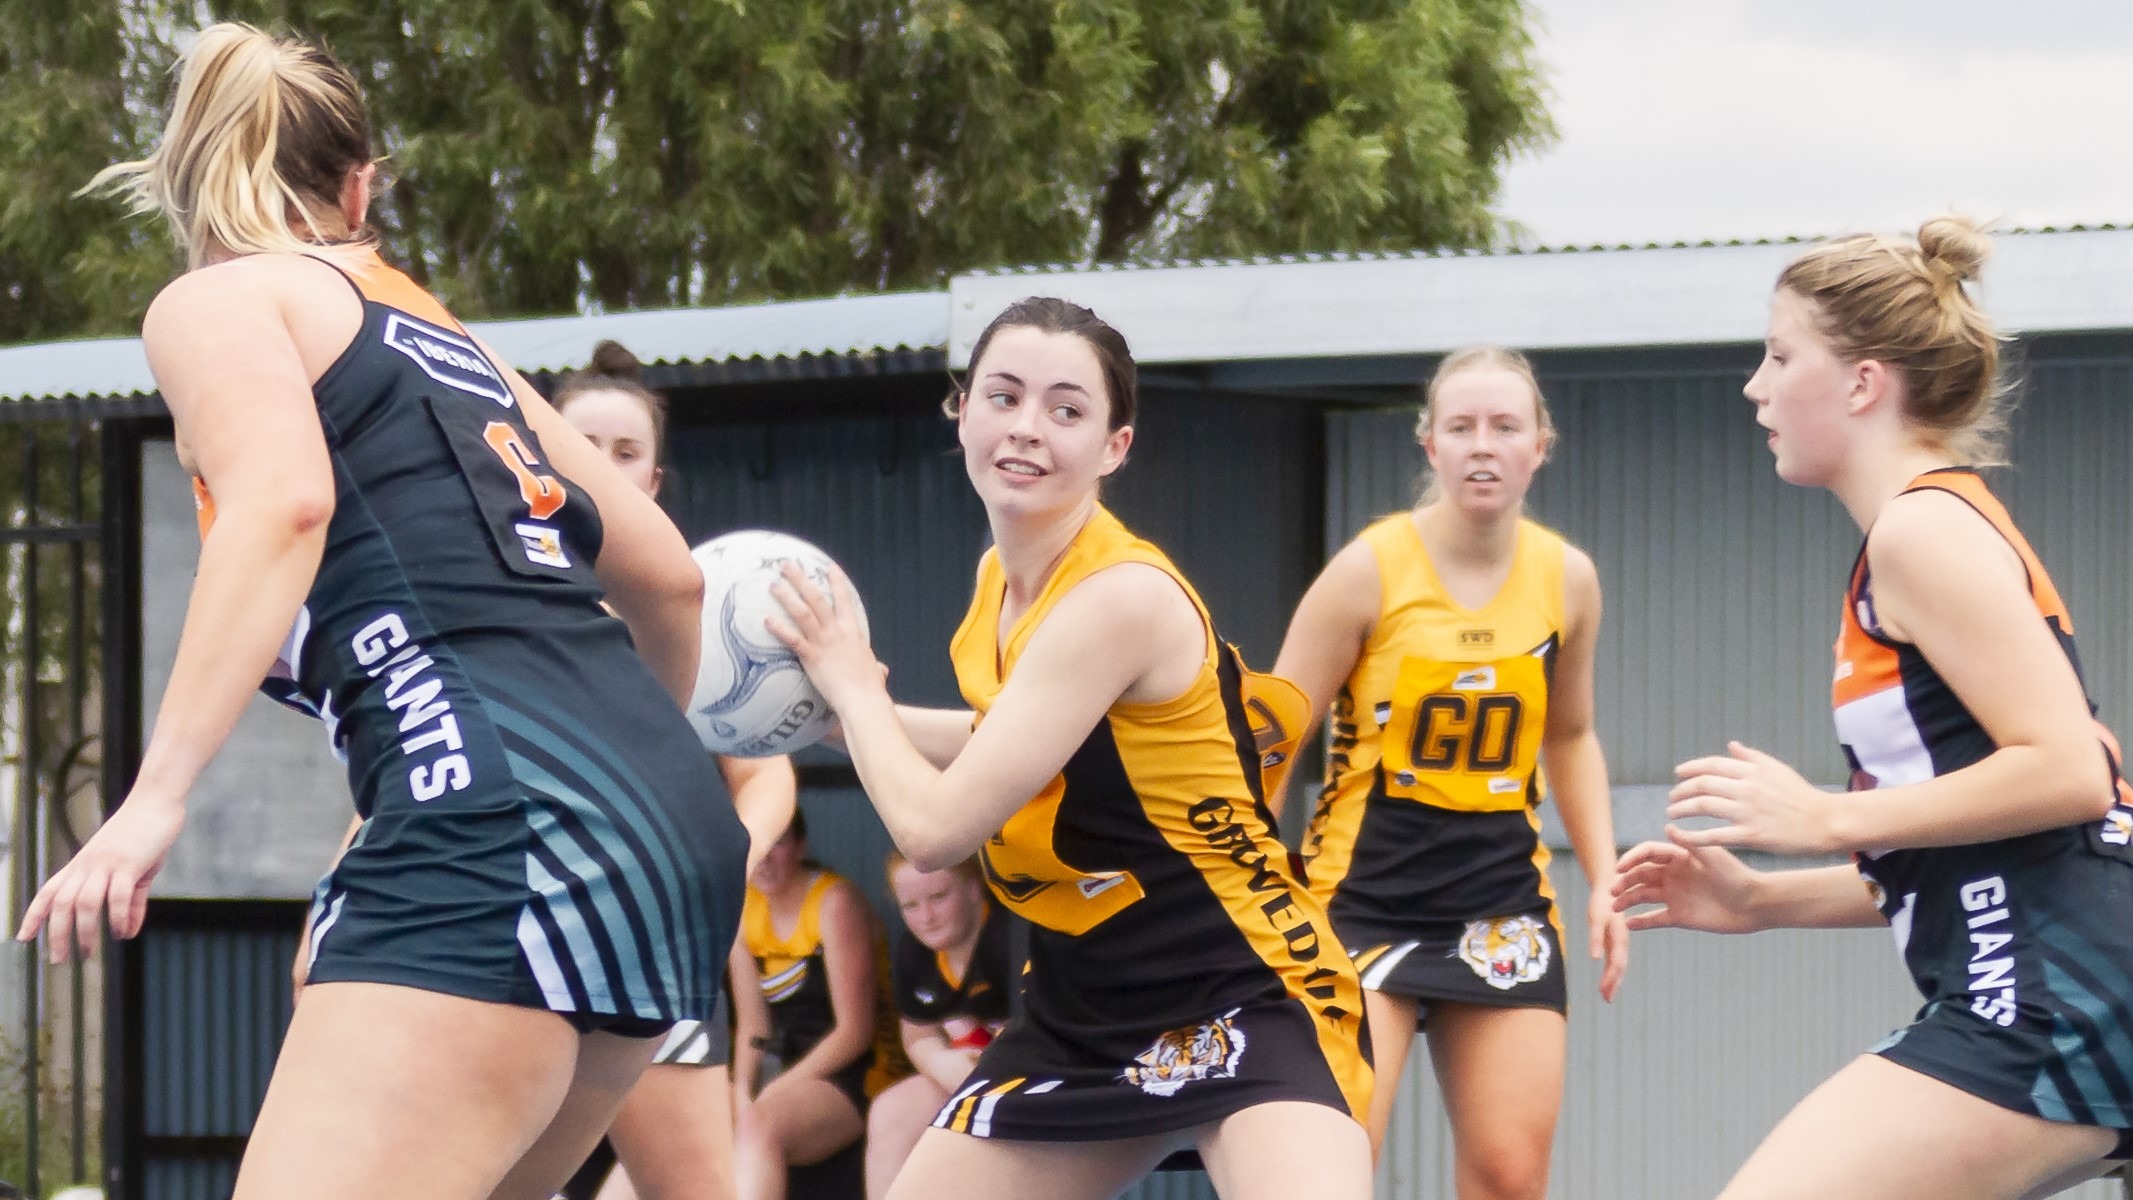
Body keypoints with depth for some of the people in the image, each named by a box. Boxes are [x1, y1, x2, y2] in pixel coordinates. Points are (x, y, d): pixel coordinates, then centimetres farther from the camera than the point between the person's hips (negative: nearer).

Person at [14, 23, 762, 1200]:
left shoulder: (211, 301, 9)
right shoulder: (442, 337, 29)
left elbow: (284, 500, -13)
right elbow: (667, 575, 32)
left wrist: (157, 795, -18)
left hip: (502, 826, -8)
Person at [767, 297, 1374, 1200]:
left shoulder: (1125, 597, -23)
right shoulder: (1001, 582, 3)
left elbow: (934, 827, -23)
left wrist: (852, 685, -6)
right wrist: (870, 714, 16)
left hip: (1244, 1000, -9)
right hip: (1083, 1014, 9)